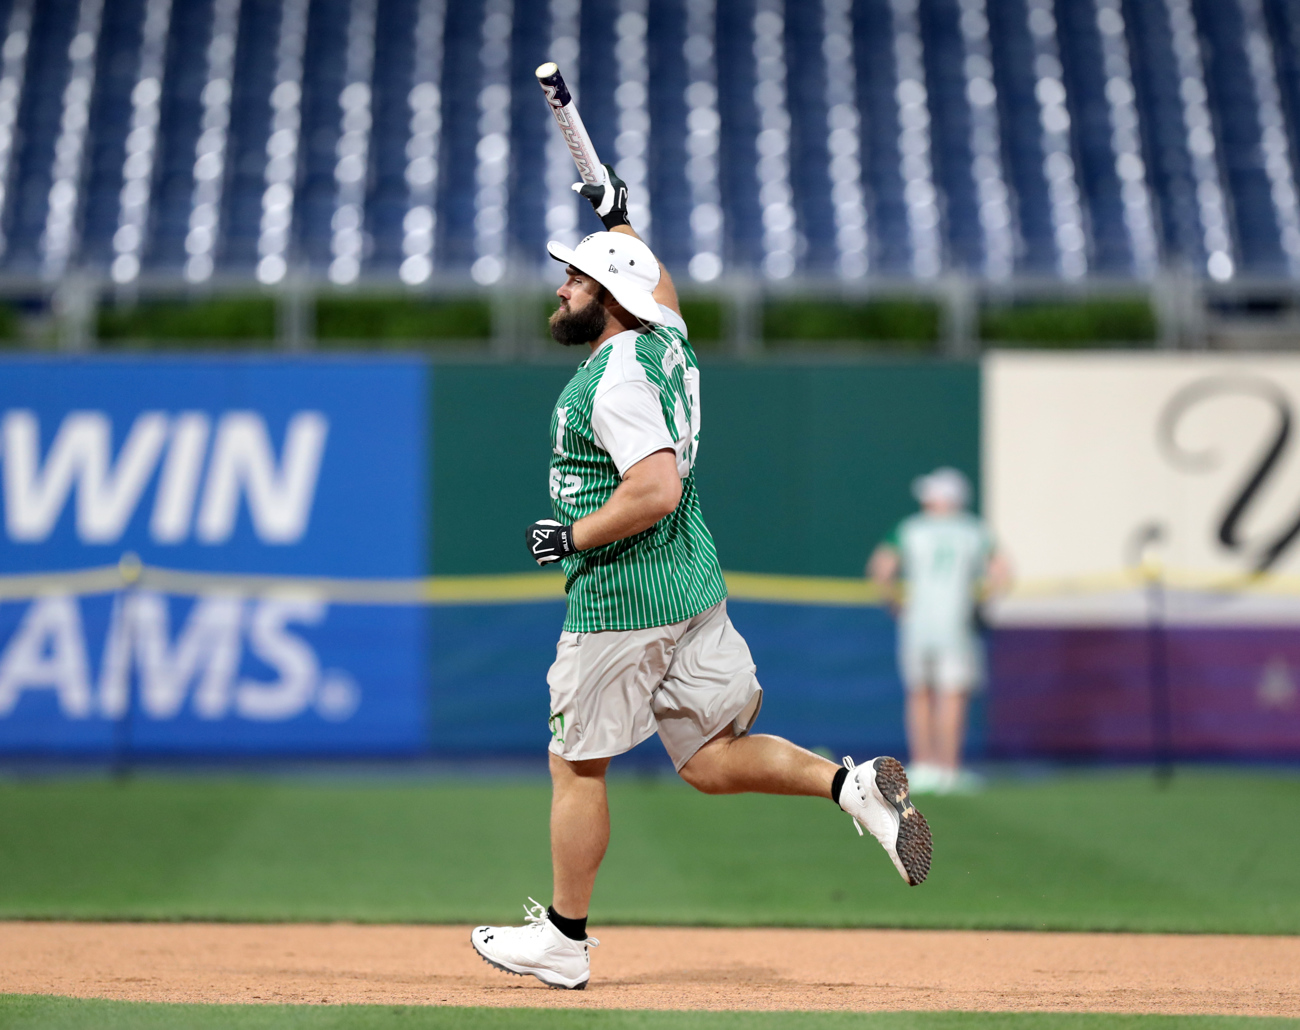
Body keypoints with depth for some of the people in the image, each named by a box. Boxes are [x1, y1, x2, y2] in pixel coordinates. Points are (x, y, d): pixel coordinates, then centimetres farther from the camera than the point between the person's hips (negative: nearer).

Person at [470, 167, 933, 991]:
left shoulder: (615, 378, -18)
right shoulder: (667, 342, 8)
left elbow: (656, 489, -28)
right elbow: (659, 286, 33)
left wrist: (572, 537, -17)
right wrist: (619, 219, 44)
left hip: (622, 595, -9)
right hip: (694, 587, 9)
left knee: (576, 763, 5)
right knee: (712, 761, 9)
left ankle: (564, 938, 14)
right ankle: (853, 784, -10)